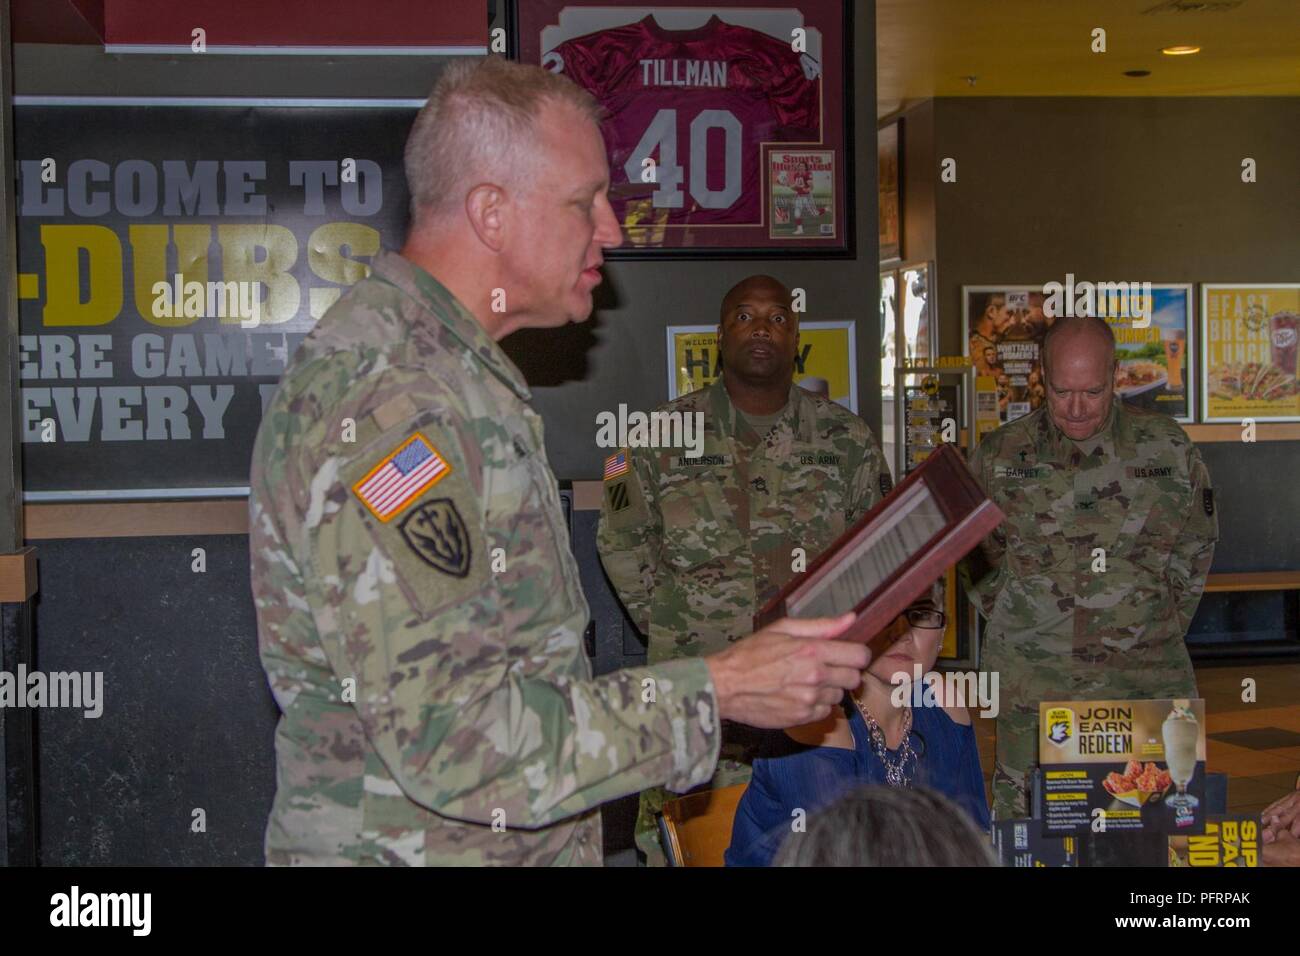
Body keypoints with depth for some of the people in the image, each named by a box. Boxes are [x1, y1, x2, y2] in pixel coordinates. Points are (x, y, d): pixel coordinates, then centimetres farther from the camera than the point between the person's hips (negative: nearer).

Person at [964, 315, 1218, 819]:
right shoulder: (1000, 456, 2)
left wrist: (1165, 623, 8)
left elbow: (1197, 545, 13)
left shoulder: (1169, 448, 3)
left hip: (1151, 670, 1)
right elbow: (975, 555, 11)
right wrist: (1013, 623, 4)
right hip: (1033, 676, 0)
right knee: (1027, 820, 3)